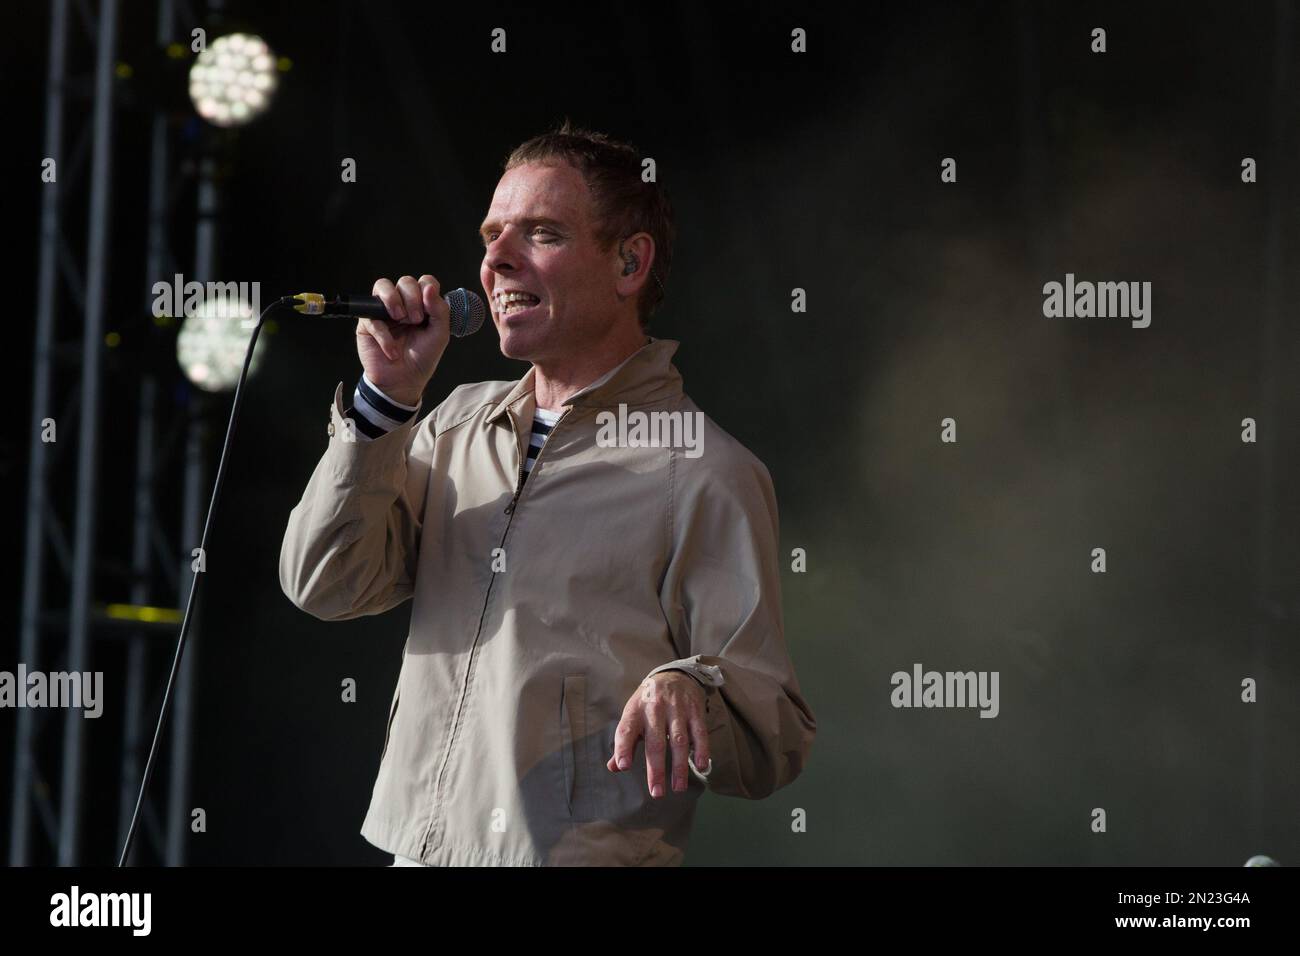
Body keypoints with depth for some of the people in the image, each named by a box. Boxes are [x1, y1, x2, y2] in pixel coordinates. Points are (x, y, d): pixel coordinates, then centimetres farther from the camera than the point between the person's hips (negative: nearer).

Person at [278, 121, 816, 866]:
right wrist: (385, 400, -6)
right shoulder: (459, 423, 10)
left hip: (581, 853, -6)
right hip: (419, 844, 6)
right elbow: (325, 587, 0)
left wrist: (690, 693, -33)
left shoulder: (705, 476, -11)